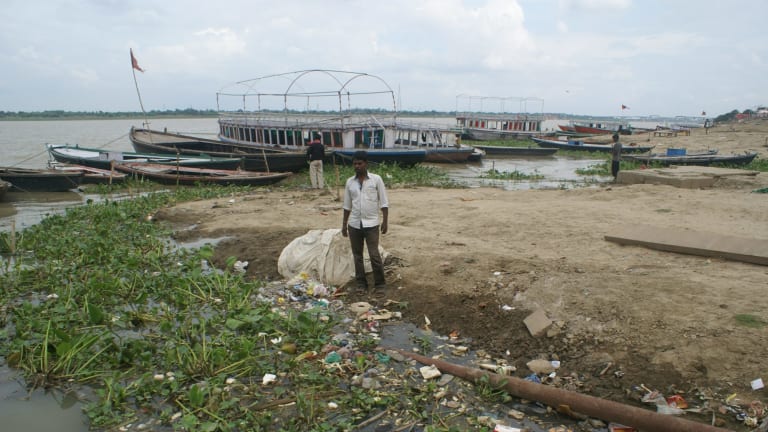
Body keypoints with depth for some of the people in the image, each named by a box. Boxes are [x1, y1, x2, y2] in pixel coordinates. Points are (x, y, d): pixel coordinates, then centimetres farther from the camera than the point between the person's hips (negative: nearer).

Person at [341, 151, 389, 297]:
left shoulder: (376, 179, -4)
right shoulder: (349, 182, 5)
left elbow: (384, 202, -2)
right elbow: (347, 205, 12)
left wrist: (385, 221, -8)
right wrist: (344, 224, 11)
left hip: (371, 224, -4)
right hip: (354, 224, 4)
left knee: (374, 255, -6)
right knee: (357, 255, 10)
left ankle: (380, 284, 7)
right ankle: (361, 283, 22)